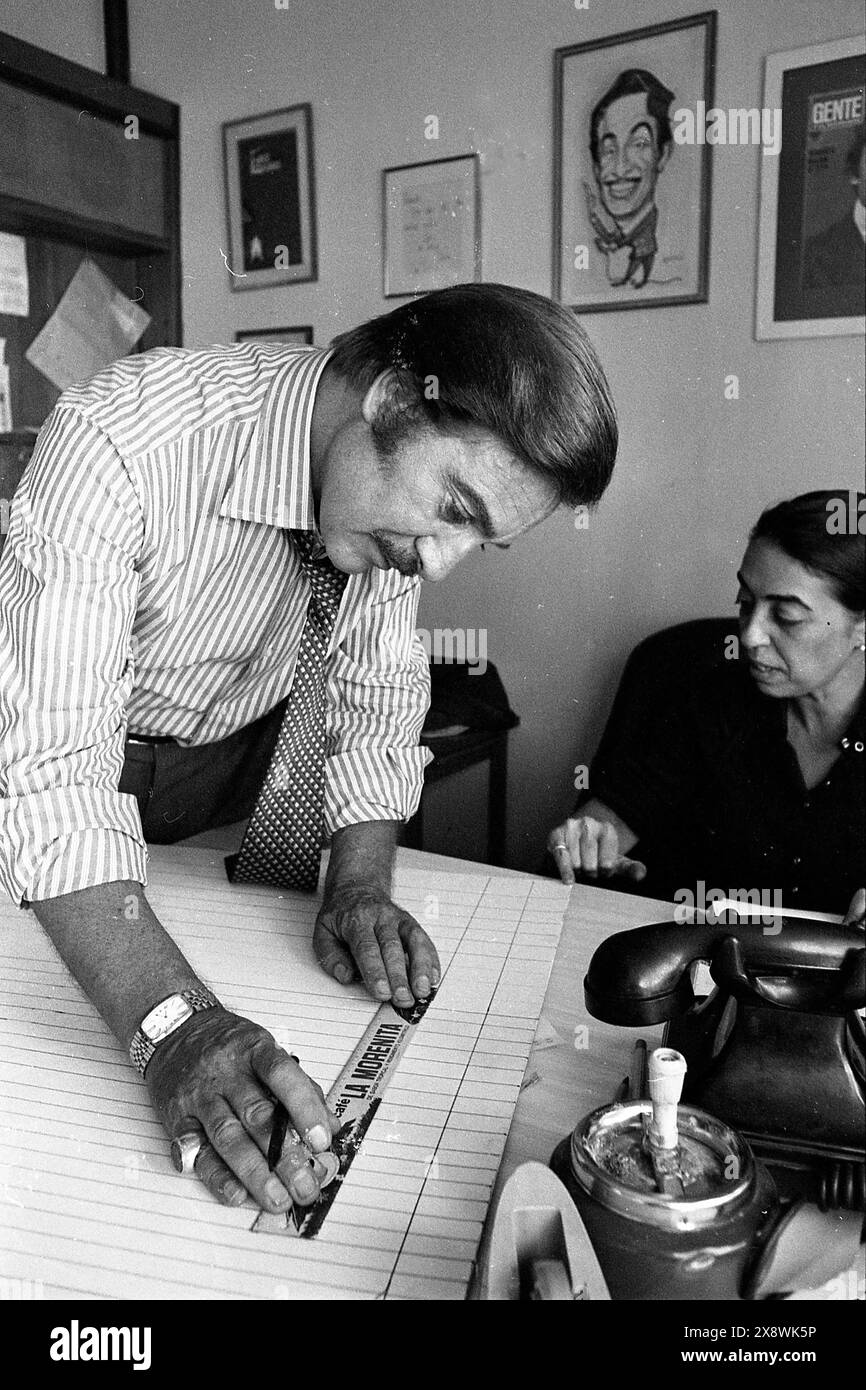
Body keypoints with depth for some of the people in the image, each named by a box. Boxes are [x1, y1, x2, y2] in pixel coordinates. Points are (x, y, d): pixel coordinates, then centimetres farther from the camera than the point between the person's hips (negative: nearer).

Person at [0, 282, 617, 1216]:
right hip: (96, 761, -3)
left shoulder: (397, 480, -16)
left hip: (249, 750, 4)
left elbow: (376, 691, -9)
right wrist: (173, 1025, -49)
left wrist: (360, 887, -23)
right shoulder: (116, 440, -35)